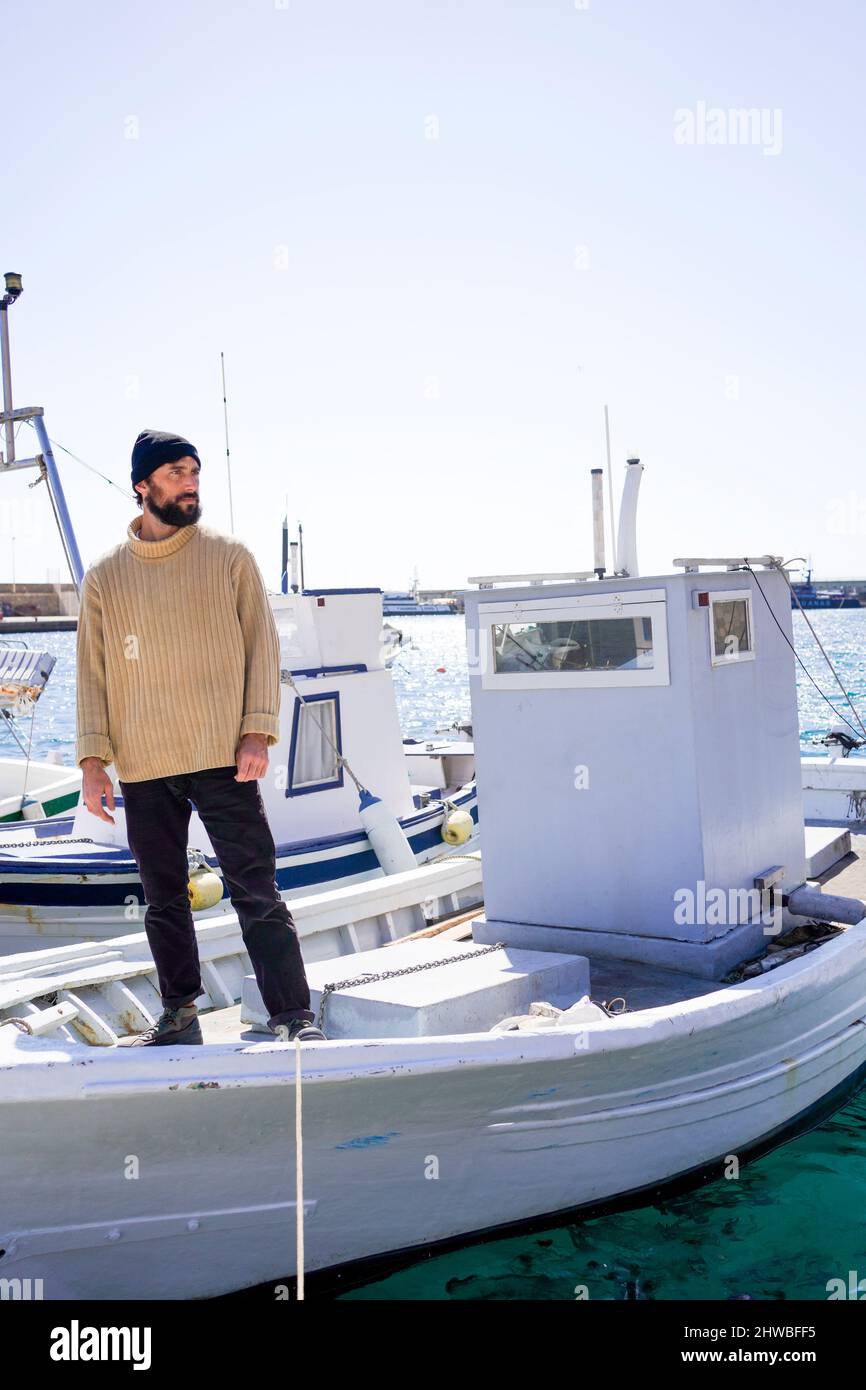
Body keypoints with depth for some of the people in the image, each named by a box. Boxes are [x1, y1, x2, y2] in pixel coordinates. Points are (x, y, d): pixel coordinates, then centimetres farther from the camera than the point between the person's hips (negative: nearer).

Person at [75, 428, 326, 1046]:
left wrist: (257, 733, -8)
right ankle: (179, 1015, 26)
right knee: (164, 901, 12)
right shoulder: (105, 576, 9)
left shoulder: (230, 556, 4)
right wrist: (93, 759, 2)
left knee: (258, 894, -3)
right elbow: (93, 671, 10)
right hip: (143, 767, 3)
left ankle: (295, 1016, 3)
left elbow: (262, 645, 2)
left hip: (222, 759, -2)